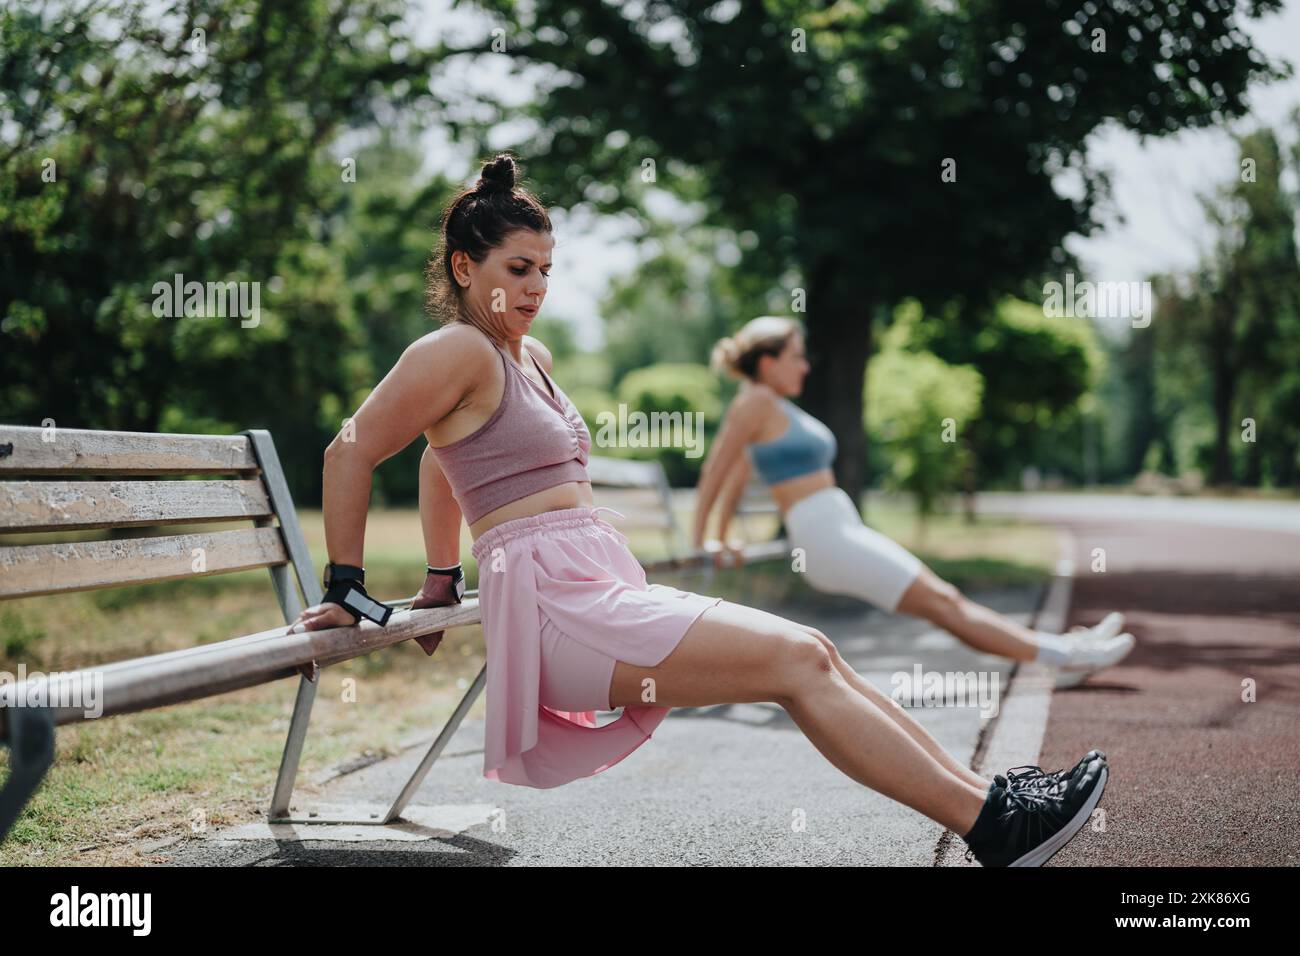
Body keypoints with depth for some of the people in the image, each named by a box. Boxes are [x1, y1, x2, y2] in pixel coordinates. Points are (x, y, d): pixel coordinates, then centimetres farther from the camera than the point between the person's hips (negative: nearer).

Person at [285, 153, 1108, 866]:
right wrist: (348, 591, -7)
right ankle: (988, 823, -15)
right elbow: (350, 453, -8)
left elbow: (457, 455, 32)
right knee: (795, 661, -16)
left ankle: (978, 792, 0)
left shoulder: (531, 357, 20)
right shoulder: (458, 352, -6)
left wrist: (443, 577, 35)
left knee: (814, 653, -2)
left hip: (607, 588, 9)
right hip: (555, 606, -9)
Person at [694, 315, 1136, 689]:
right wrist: (700, 540, -7)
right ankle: (1061, 655, -6)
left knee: (946, 599, 5)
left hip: (846, 533, 9)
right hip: (825, 540, -9)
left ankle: (1063, 654, 5)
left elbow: (736, 476, 25)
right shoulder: (756, 402, -9)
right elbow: (715, 471, -10)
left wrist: (721, 538, 30)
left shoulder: (775, 406, 18)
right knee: (940, 603, -8)